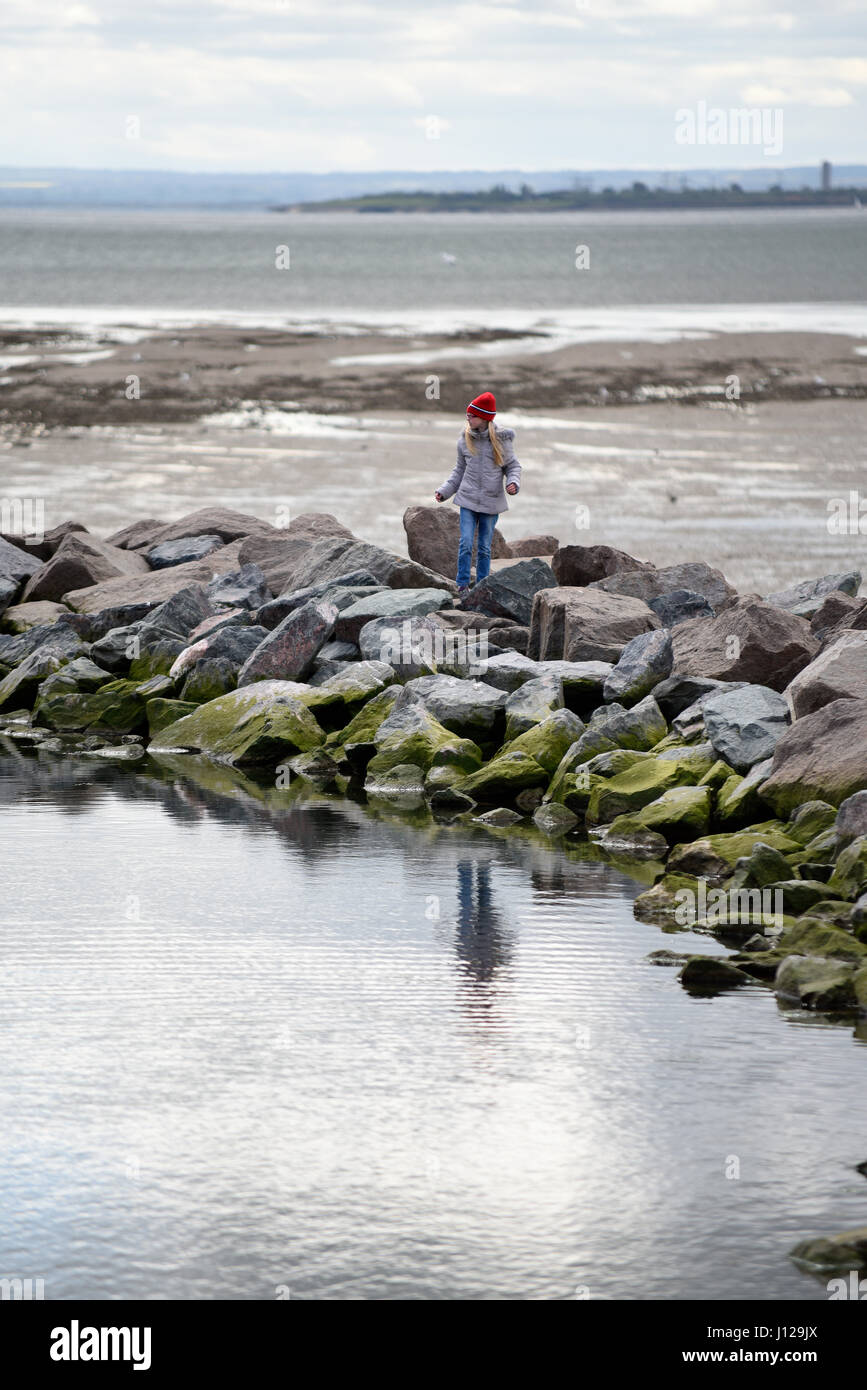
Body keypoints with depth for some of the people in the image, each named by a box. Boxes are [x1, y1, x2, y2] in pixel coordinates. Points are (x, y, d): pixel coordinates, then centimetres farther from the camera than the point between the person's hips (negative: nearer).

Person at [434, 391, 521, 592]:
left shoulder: (501, 440, -4)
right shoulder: (465, 440, 3)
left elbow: (513, 466, 4)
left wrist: (513, 483, -16)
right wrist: (444, 491, 6)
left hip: (491, 501, -1)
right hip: (468, 500, 1)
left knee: (485, 548, 7)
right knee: (466, 543, -9)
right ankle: (462, 584, -2)